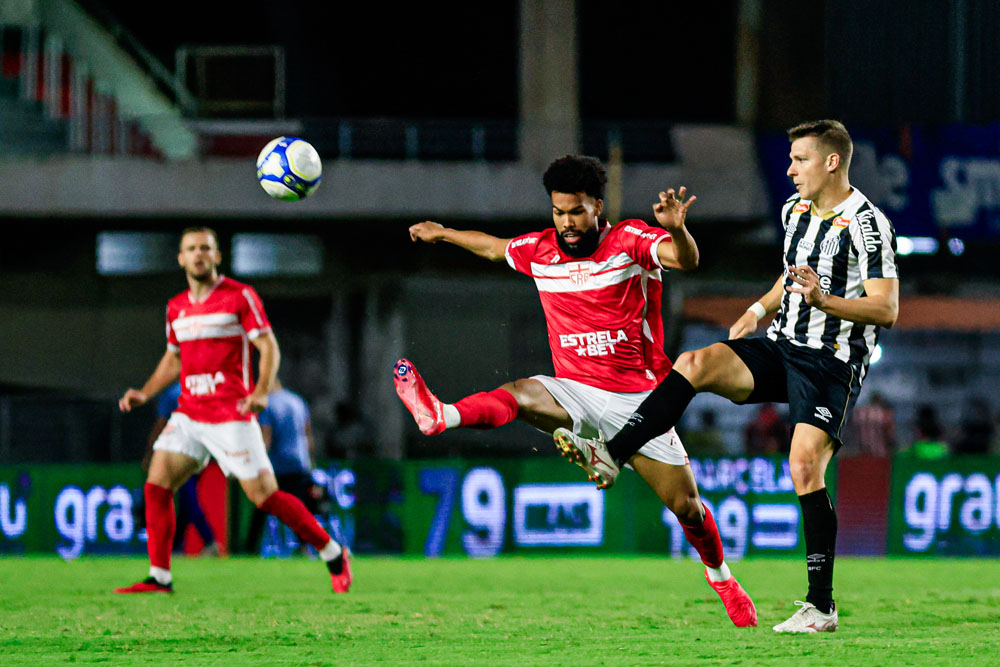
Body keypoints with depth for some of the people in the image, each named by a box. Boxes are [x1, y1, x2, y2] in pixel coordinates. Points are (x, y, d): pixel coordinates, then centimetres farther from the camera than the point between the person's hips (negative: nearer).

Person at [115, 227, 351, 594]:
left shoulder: (240, 297, -4)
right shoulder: (176, 308, 13)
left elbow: (269, 346, -8)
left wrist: (262, 392, -23)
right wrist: (144, 393, 12)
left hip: (231, 415, -6)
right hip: (188, 414, 6)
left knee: (264, 495, -8)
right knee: (156, 485, -7)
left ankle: (333, 554, 8)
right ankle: (159, 577, -1)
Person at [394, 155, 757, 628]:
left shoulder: (631, 241, -8)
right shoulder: (540, 251, 5)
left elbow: (686, 259, -26)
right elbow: (494, 247, 26)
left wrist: (676, 230, -49)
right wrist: (442, 234, 40)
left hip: (635, 397, -2)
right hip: (573, 392, 2)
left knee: (686, 506, -2)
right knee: (518, 396, -31)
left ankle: (720, 575, 25)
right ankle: (438, 416, -58)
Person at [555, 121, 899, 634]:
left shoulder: (866, 224, -14)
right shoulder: (794, 210, 11)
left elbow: (886, 309, -18)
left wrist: (822, 299, -29)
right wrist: (758, 310, 17)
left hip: (832, 363, -7)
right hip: (781, 347, 7)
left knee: (804, 470, -18)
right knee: (695, 364, -18)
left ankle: (821, 607, -11)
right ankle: (613, 455, -20)